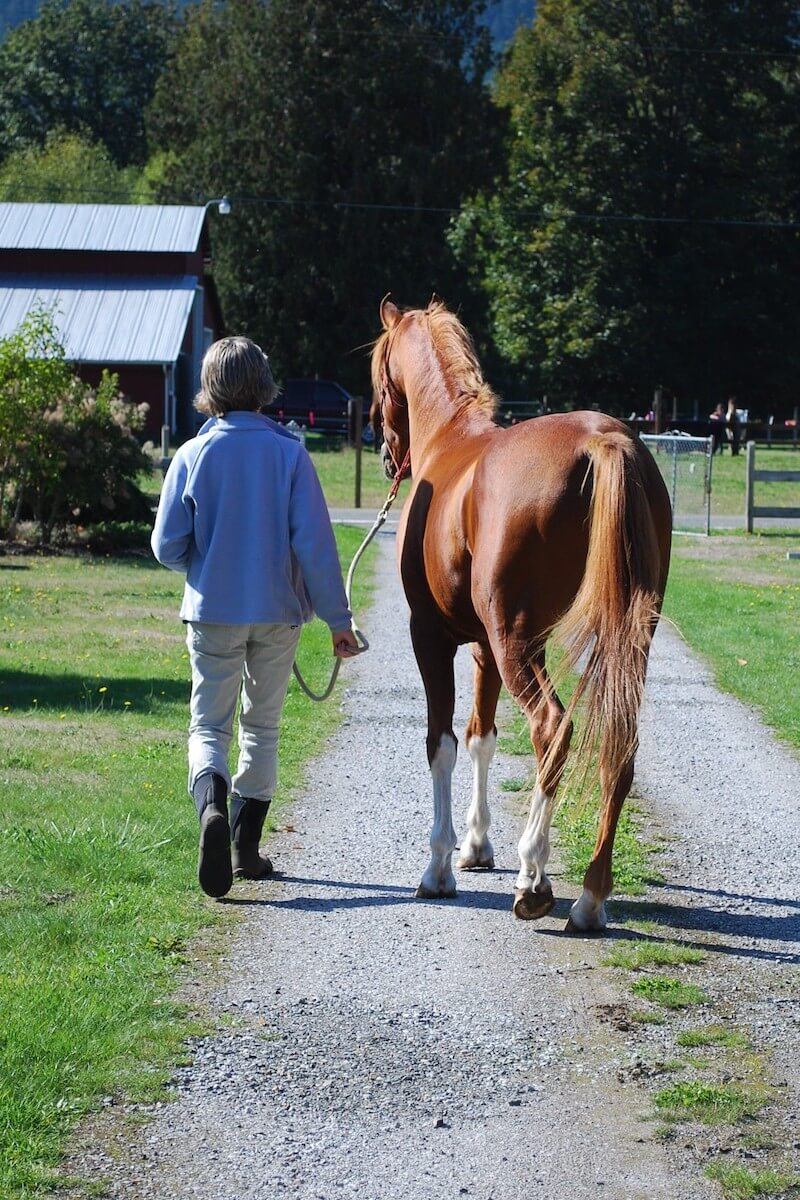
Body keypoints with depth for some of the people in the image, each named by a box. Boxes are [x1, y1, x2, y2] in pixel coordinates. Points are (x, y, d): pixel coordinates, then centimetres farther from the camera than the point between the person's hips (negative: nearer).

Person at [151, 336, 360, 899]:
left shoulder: (192, 456, -6)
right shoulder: (289, 453, -8)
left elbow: (167, 546, -4)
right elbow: (315, 543, -11)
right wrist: (338, 618, -5)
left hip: (213, 613, 0)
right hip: (277, 614, 1)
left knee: (210, 727, 7)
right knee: (263, 729, 15)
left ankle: (212, 806, -23)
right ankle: (246, 847, 17)